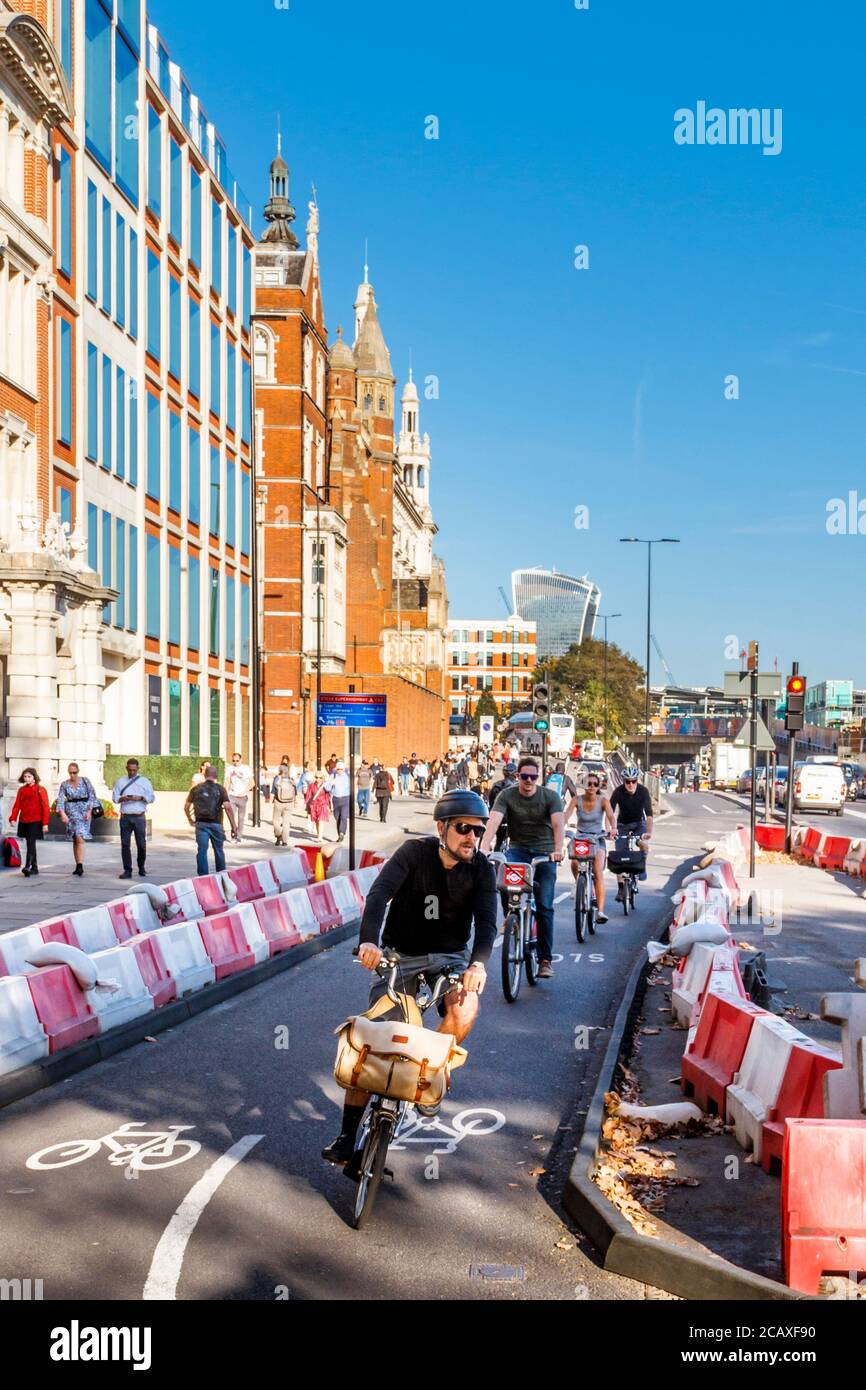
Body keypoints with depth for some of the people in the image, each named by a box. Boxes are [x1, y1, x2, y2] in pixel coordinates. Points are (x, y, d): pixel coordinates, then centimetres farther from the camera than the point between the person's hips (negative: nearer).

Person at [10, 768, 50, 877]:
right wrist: (13, 818, -7)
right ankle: (34, 867, 19)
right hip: (24, 821, 5)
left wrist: (45, 823, -10)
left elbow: (45, 807, -4)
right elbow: (17, 805, 8)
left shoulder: (40, 790, -1)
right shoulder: (21, 790, 11)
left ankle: (28, 866, -23)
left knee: (31, 843, -15)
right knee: (30, 843, 11)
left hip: (35, 821, -5)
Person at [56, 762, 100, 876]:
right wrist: (62, 814, -17)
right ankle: (78, 865, 12)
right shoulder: (64, 785, 5)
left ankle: (80, 865, -21)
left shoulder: (85, 781, 1)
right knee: (75, 840, 6)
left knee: (80, 838, -15)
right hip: (71, 812, 3)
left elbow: (92, 796, 2)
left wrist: (89, 811, -7)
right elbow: (60, 800, -3)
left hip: (84, 811, -3)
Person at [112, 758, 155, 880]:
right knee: (125, 844, -2)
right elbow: (114, 797, 7)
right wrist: (123, 798, -13)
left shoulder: (145, 781, 9)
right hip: (125, 817, 1)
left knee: (141, 844, 0)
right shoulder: (120, 781, 12)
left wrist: (140, 798, -12)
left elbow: (151, 798, 5)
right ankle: (127, 870, 2)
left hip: (139, 817, -1)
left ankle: (141, 867, 19)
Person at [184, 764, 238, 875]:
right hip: (216, 824, -1)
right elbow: (228, 808, -14)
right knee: (219, 851, 15)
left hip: (201, 824, 1)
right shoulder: (220, 789, -4)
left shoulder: (195, 789, 4)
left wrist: (190, 820, 28)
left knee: (201, 851, 1)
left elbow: (186, 807, 10)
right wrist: (234, 827, -12)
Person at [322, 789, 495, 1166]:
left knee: (464, 1010, -30)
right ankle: (346, 1136, 1)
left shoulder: (481, 869, -12)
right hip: (400, 954, -1)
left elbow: (486, 920, -23)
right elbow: (379, 894, -30)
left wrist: (478, 962, -43)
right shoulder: (415, 852, -16)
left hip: (449, 956, 1)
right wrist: (368, 940, -47)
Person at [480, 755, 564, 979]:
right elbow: (493, 821, -21)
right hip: (518, 849, 1)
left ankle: (545, 959, 1)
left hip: (544, 853, -1)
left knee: (544, 906, -6)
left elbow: (558, 824, -21)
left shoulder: (550, 796, -6)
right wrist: (484, 848, -38)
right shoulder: (507, 796, -6)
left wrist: (557, 850, -40)